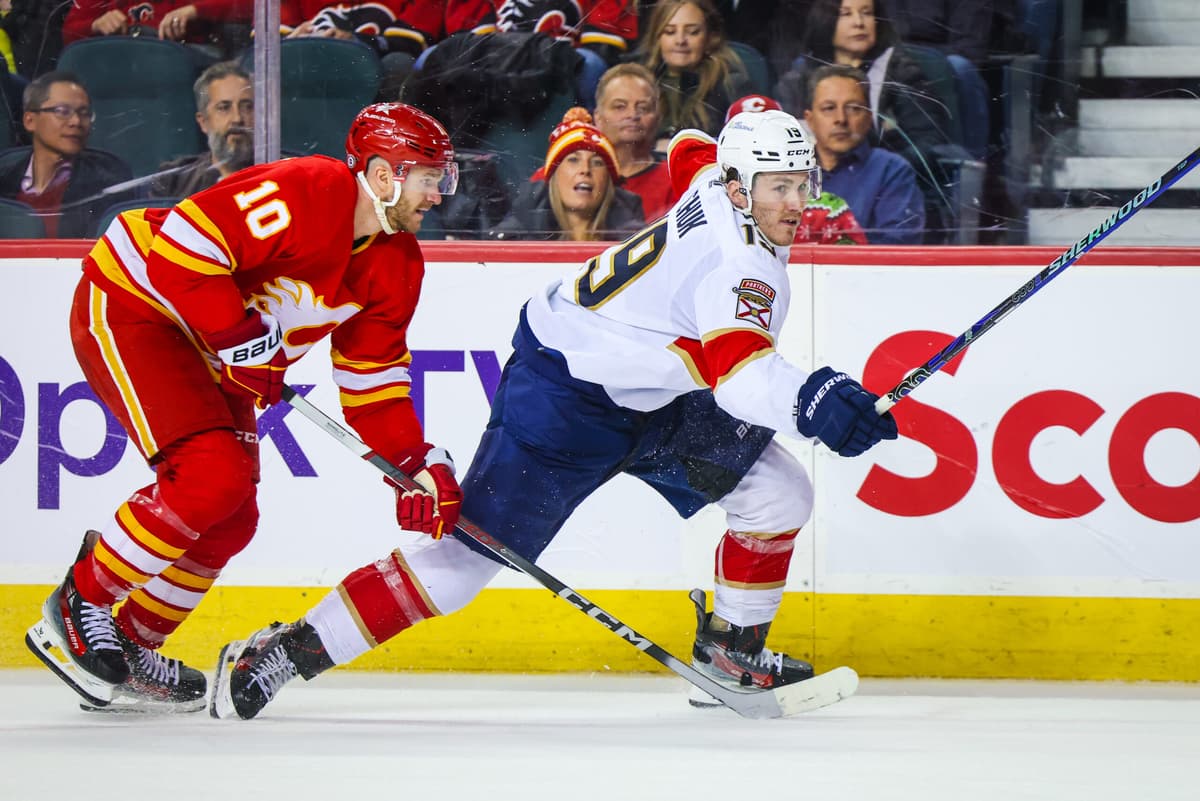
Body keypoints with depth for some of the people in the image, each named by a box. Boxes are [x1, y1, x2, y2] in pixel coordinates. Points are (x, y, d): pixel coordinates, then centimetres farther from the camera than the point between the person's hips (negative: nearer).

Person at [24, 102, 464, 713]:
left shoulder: (397, 263, 2)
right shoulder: (305, 192, -27)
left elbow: (370, 378, 7)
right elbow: (180, 248, -31)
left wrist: (414, 463, -6)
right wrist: (241, 338, -29)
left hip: (208, 357, 10)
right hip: (130, 306, -10)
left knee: (231, 519, 4)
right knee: (209, 475, -23)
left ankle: (131, 646, 19)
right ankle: (78, 607, -8)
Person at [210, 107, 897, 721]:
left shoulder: (720, 184, -4)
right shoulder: (737, 261, -30)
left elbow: (690, 150, 22)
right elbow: (739, 373, -47)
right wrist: (814, 400, -63)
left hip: (653, 393, 10)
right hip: (564, 396, -10)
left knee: (779, 493, 3)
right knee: (468, 556, -11)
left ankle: (730, 656, 15)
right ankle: (292, 650, -5)